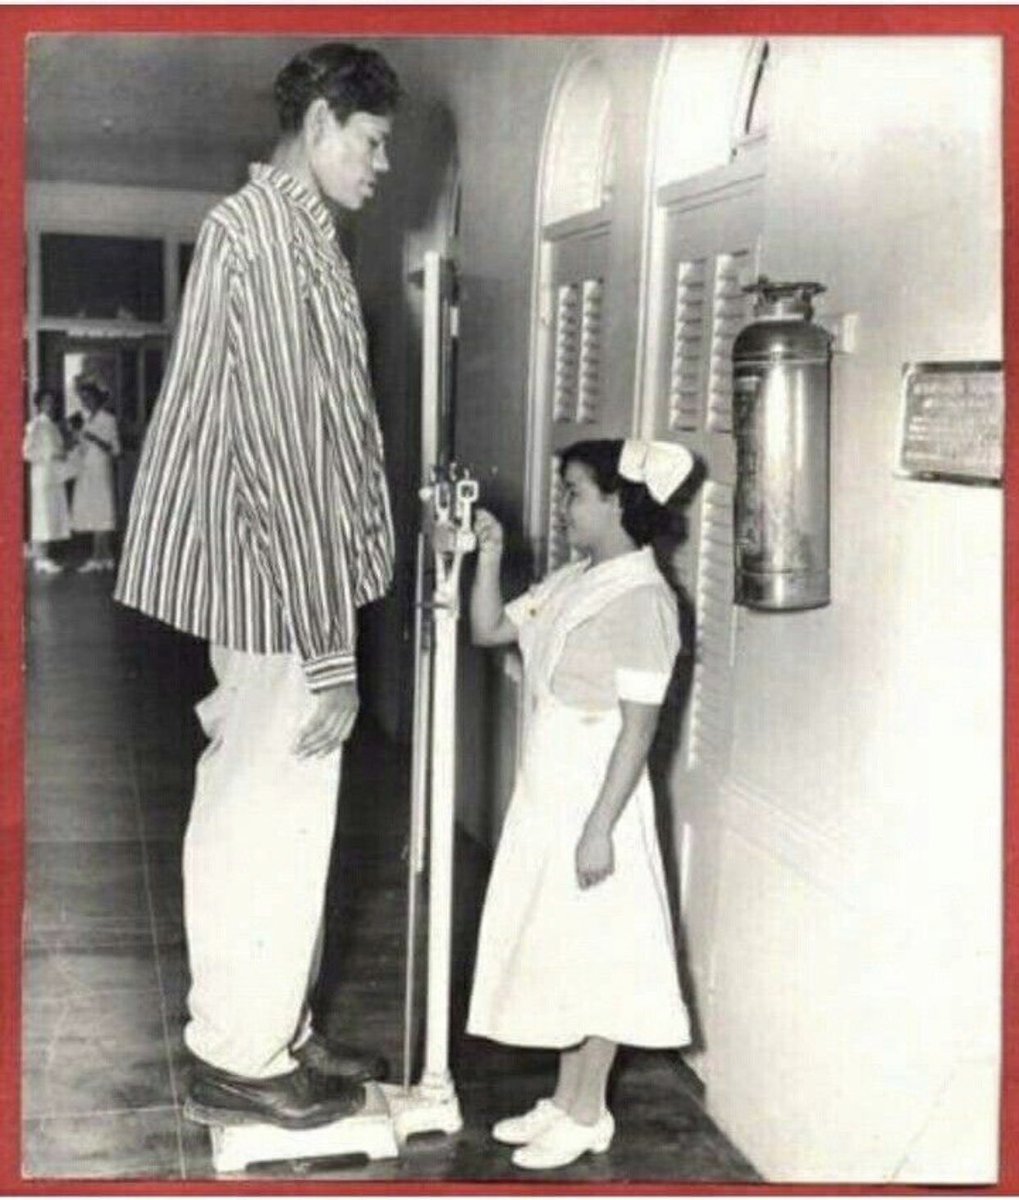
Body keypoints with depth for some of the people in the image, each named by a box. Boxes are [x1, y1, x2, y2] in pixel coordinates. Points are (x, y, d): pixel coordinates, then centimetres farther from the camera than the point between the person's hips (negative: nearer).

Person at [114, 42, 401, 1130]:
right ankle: (240, 1059, 17)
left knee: (273, 816, 17)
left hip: (284, 577, 10)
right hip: (279, 586, -10)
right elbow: (281, 439, -23)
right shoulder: (267, 233, -16)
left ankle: (277, 1030, 30)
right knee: (268, 820, 1)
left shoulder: (294, 232, 16)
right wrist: (328, 643, -23)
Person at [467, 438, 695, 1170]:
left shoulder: (642, 600, -18)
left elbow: (639, 727, -20)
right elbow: (489, 631, 15)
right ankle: (566, 1101, 31)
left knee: (594, 958, 5)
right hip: (546, 800, 9)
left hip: (594, 806, -9)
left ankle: (588, 1113, 21)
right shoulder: (571, 582, 8)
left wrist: (600, 828, -21)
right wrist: (488, 557, 1)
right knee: (556, 951, 17)